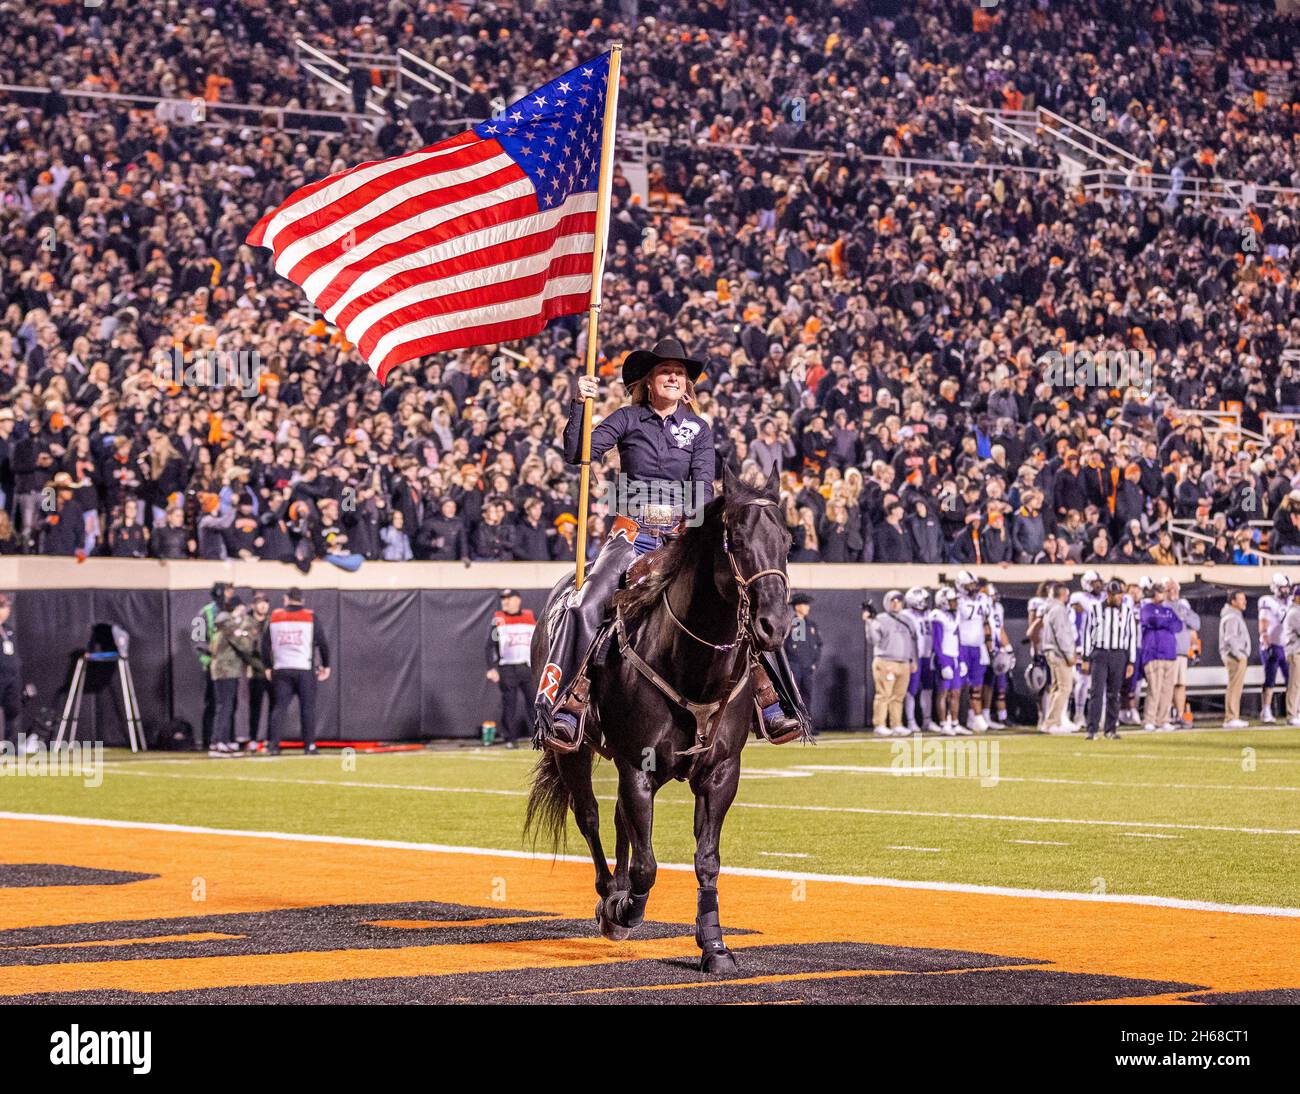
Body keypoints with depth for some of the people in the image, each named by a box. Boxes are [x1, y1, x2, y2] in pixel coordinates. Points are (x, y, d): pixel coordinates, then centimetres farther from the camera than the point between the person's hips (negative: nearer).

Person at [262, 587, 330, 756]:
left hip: (281, 670, 2)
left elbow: (265, 644, 8)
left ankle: (273, 744, -5)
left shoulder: (275, 617, 7)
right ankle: (309, 746, 1)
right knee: (307, 707, 3)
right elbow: (322, 643, -1)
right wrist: (326, 666, 9)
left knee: (279, 707, 4)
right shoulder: (310, 617, 0)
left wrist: (267, 667, 17)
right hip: (304, 669, -2)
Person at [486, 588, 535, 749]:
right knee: (509, 705, -2)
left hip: (528, 668, 2)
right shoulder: (498, 620, 4)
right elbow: (491, 646, 0)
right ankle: (510, 739, 4)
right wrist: (492, 668, -9)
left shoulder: (529, 617, 11)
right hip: (507, 668, -2)